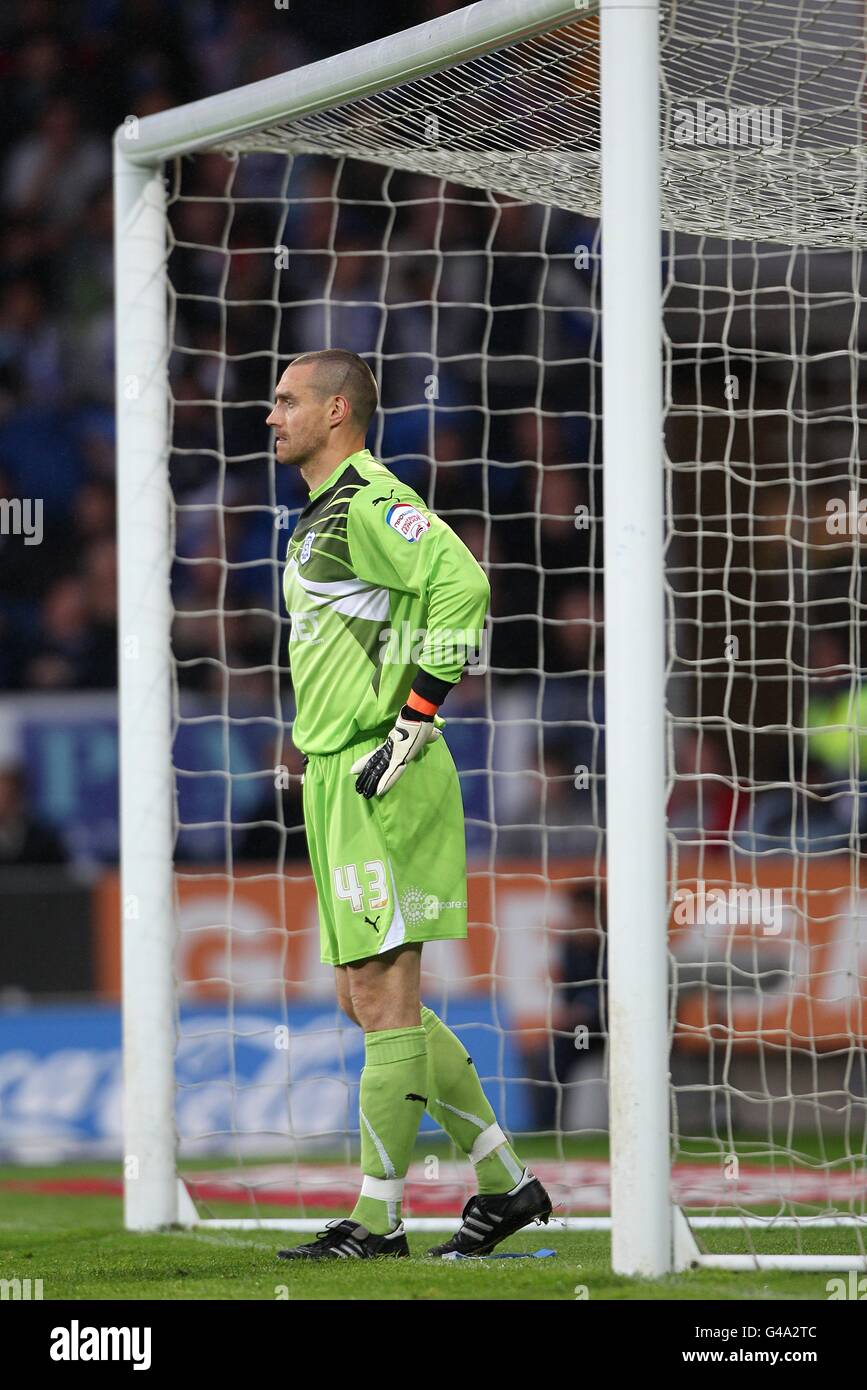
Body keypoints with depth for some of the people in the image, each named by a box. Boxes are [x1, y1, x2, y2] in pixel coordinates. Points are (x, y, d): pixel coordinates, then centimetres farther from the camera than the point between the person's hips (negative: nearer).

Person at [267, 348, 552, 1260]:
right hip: (339, 779, 11)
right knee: (366, 1004, 12)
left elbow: (460, 586, -25)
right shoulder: (322, 515, 21)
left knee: (384, 1000, -7)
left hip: (381, 781, -11)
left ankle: (377, 1220, -4)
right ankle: (506, 1184, 17)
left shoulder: (370, 503, -11)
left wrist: (412, 723, -22)